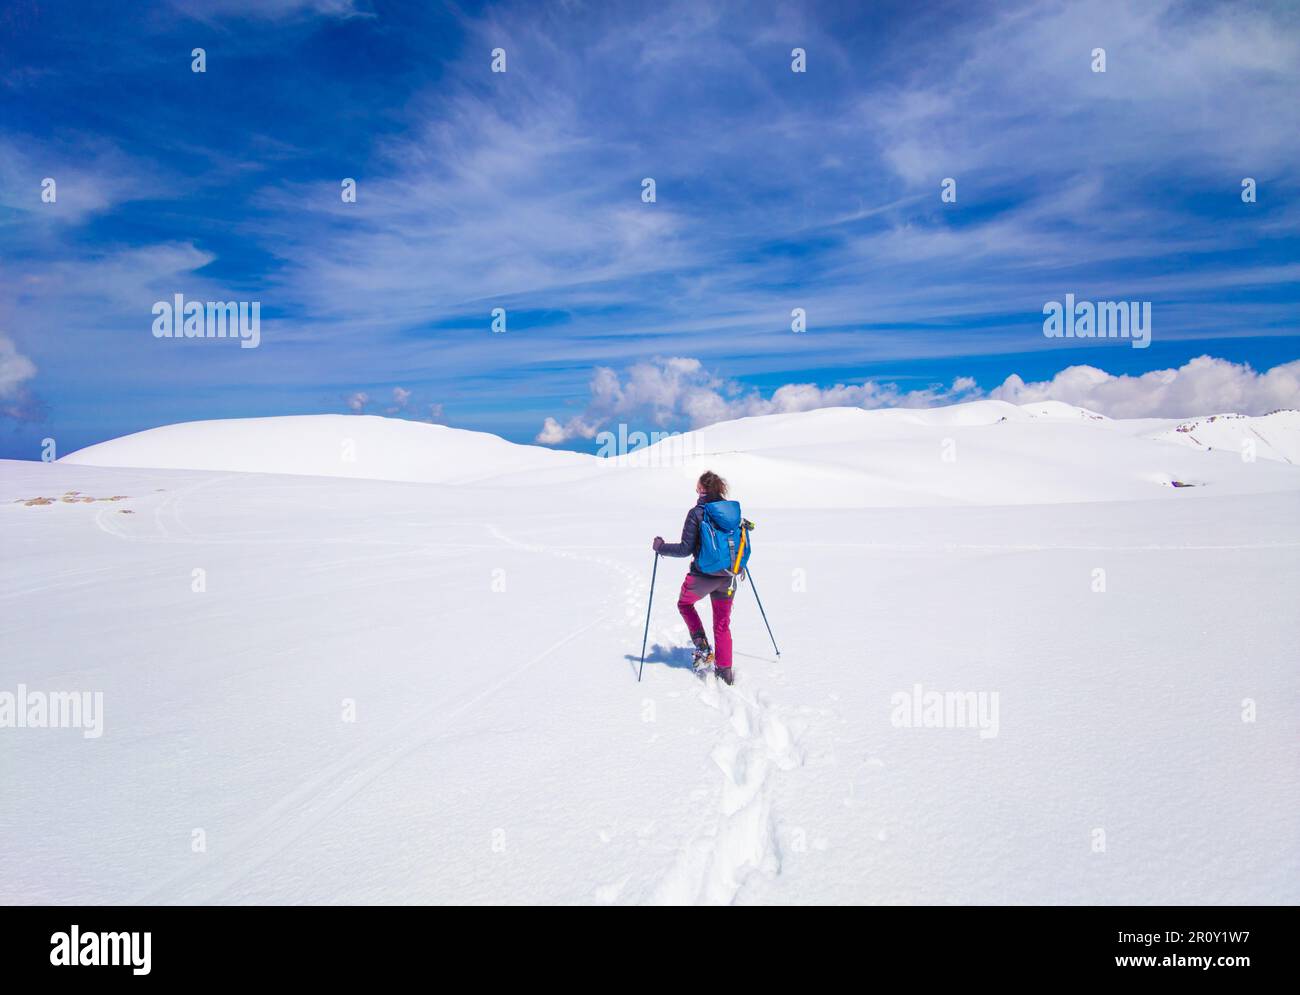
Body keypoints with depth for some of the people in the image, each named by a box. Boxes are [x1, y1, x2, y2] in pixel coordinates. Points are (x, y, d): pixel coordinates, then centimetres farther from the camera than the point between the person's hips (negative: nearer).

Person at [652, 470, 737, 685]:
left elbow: (686, 549, -15)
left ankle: (703, 648, 14)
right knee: (722, 625, 15)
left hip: (702, 575, -4)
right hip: (726, 577, 4)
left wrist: (661, 547, 0)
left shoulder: (696, 513, -14)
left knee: (684, 604, 25)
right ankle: (725, 672, 16)